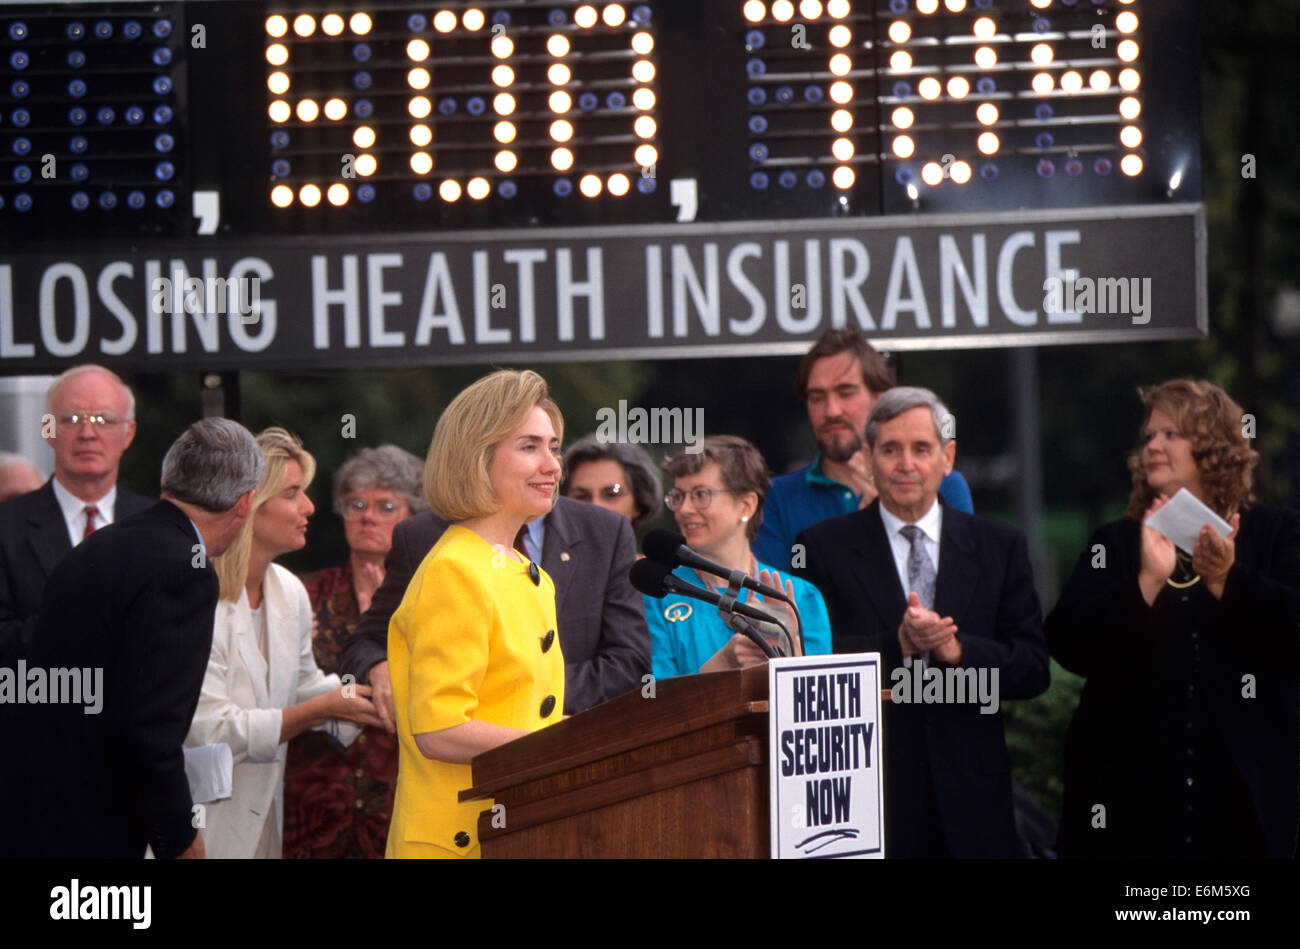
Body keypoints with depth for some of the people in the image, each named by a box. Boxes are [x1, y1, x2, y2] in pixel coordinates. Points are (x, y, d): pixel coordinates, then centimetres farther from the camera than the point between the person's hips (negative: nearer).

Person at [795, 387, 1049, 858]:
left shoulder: (1001, 547, 8)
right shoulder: (823, 548, 3)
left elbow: (1033, 668, 2)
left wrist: (955, 649, -15)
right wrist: (898, 644, -20)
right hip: (865, 790, -2)